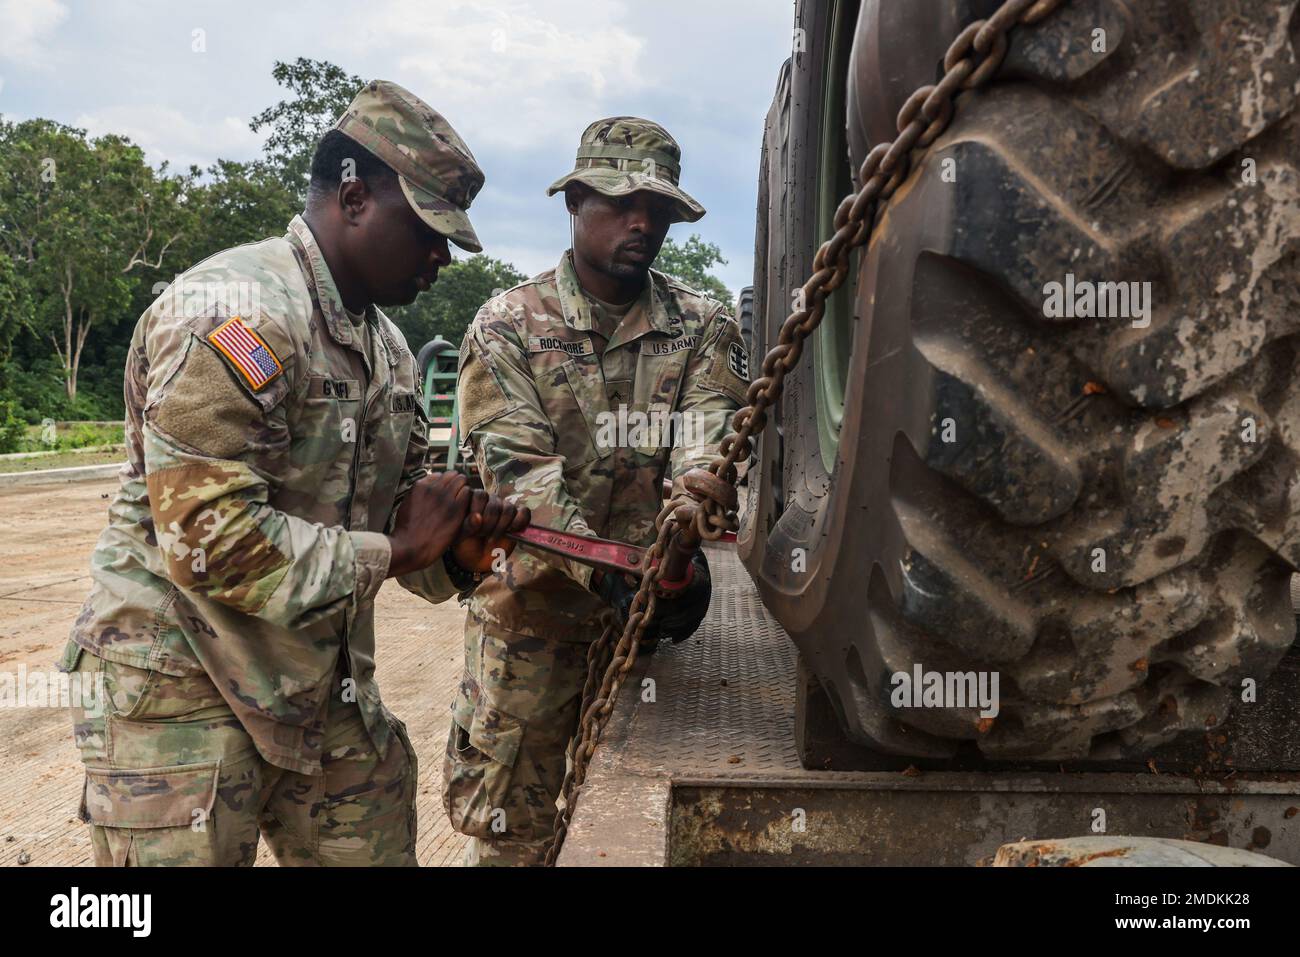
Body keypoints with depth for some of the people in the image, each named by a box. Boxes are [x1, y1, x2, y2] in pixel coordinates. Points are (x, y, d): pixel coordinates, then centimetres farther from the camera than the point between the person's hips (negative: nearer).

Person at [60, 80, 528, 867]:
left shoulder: (386, 343, 10)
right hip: (187, 691, -8)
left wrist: (453, 549, -7)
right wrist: (395, 550, -16)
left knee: (380, 848, 14)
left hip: (325, 685, 8)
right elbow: (209, 540, -26)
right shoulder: (234, 312, -19)